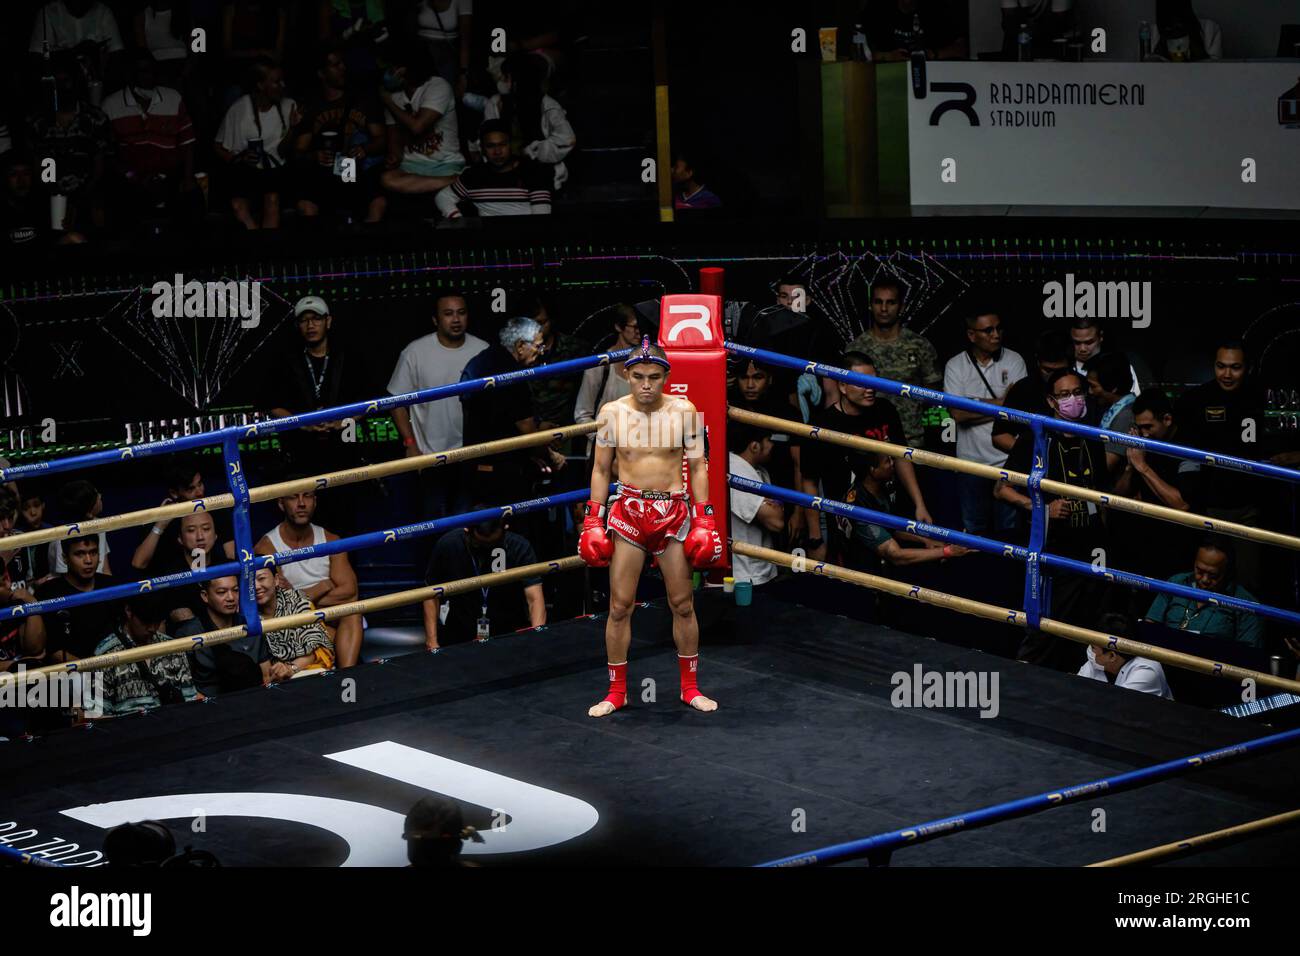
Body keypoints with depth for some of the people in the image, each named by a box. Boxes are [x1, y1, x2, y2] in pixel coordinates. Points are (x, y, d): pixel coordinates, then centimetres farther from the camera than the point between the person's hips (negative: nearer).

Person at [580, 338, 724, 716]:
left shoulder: (684, 411, -2)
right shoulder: (612, 413, -1)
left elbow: (698, 466, 4)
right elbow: (601, 469, 7)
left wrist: (703, 517, -2)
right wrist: (593, 518, 1)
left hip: (674, 511, 0)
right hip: (628, 511, 0)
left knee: (683, 605, 6)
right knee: (619, 606, 0)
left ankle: (690, 688, 19)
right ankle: (617, 692, 10)